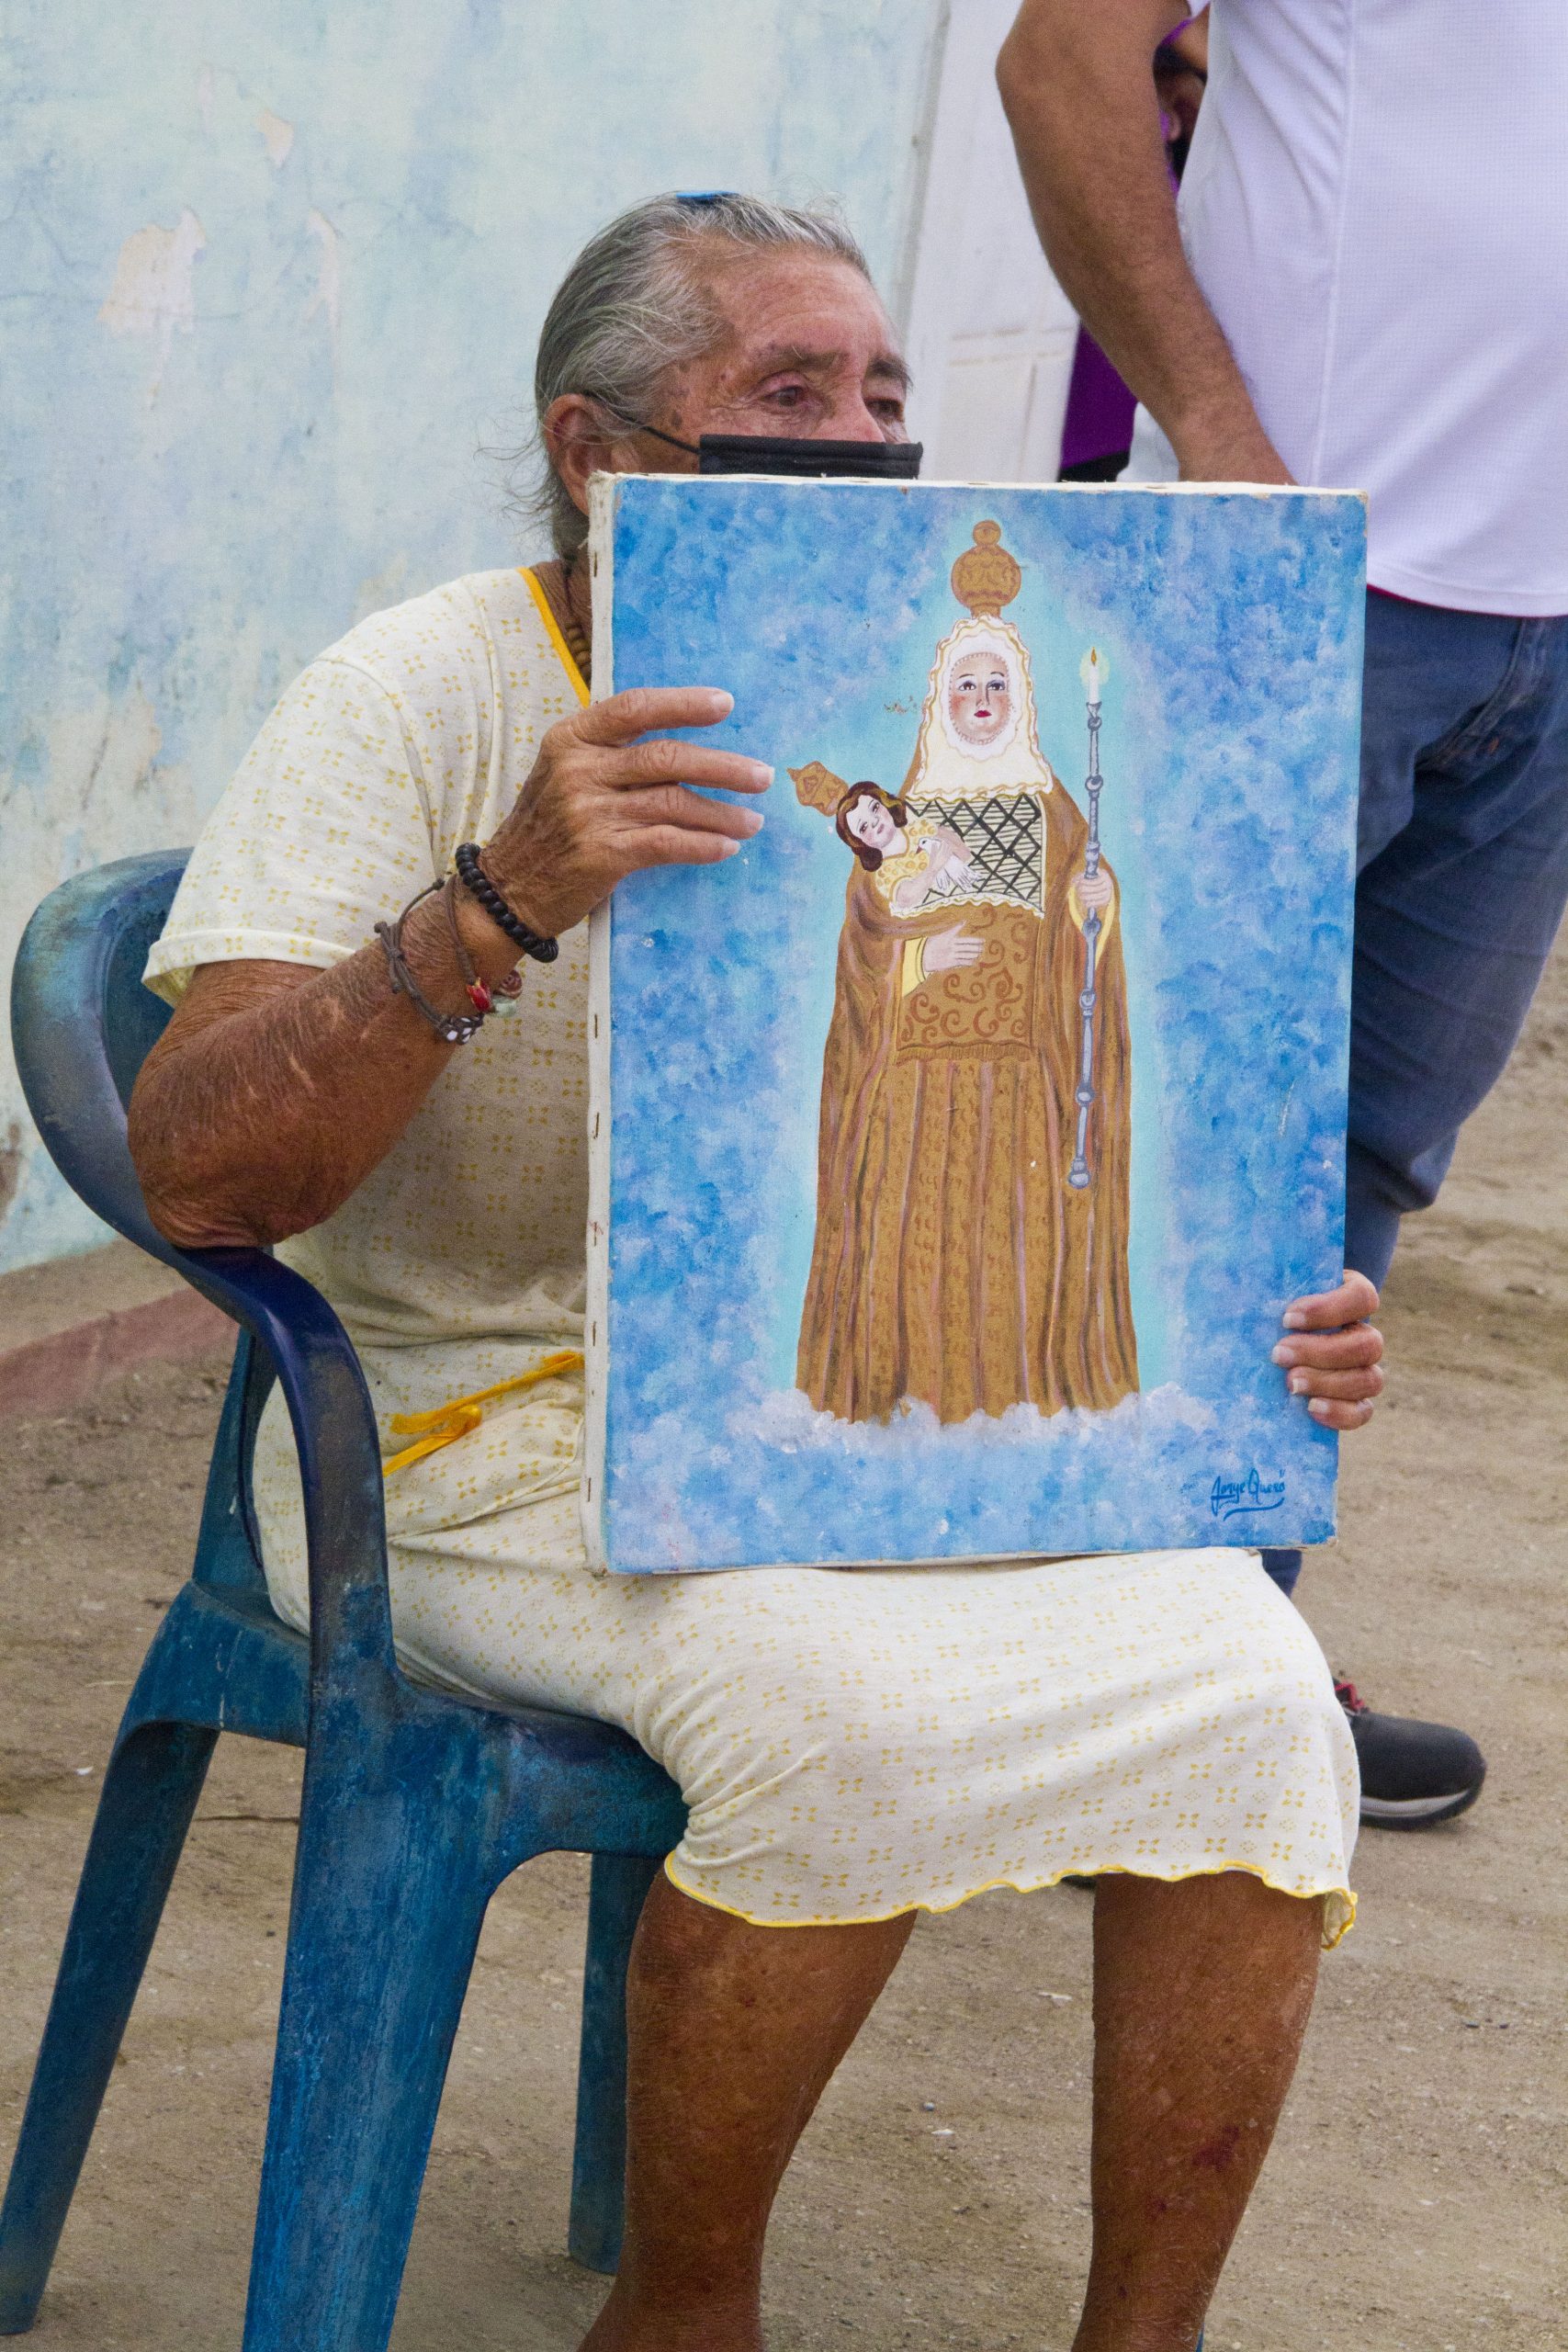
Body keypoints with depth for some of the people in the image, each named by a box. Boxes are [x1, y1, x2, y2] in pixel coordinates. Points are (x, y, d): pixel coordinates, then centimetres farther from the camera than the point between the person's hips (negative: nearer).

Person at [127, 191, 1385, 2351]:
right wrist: (502, 903, -37)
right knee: (841, 1703, -33)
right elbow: (198, 1170, -22)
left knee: (1252, 1702, -19)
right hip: (483, 1434, -5)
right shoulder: (425, 697, -11)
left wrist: (1240, 1327, -8)